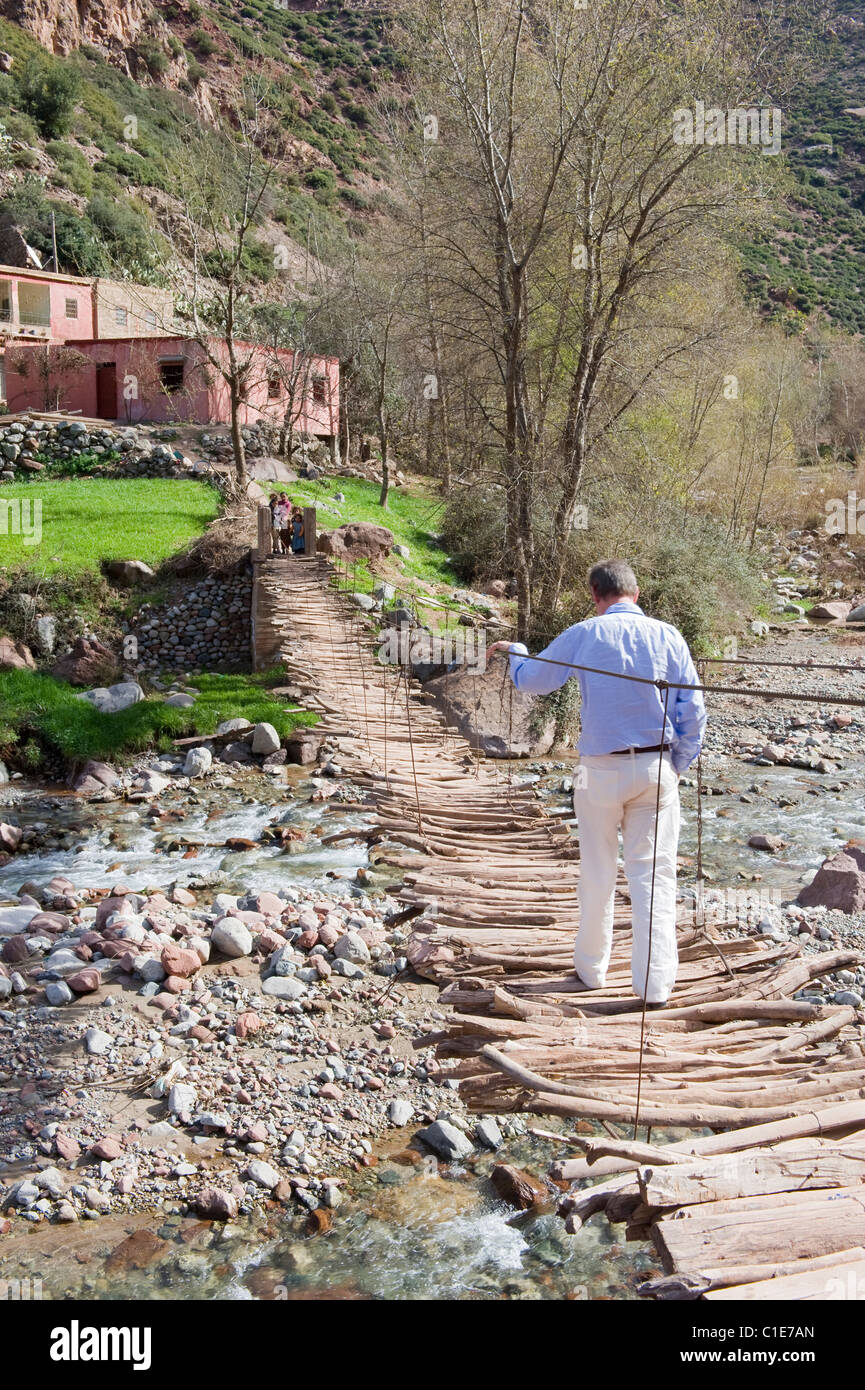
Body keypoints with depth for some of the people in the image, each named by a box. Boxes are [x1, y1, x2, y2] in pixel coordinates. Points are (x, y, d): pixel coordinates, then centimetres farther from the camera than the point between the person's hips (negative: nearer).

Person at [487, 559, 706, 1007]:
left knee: (597, 874, 14)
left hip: (602, 769, -1)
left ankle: (591, 968, 27)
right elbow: (693, 710, 0)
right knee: (653, 874, 5)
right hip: (657, 768, 1)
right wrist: (676, 766, 10)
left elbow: (531, 679, 8)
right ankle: (654, 985, 5)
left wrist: (514, 651, 28)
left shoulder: (584, 635, -3)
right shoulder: (667, 635, 0)